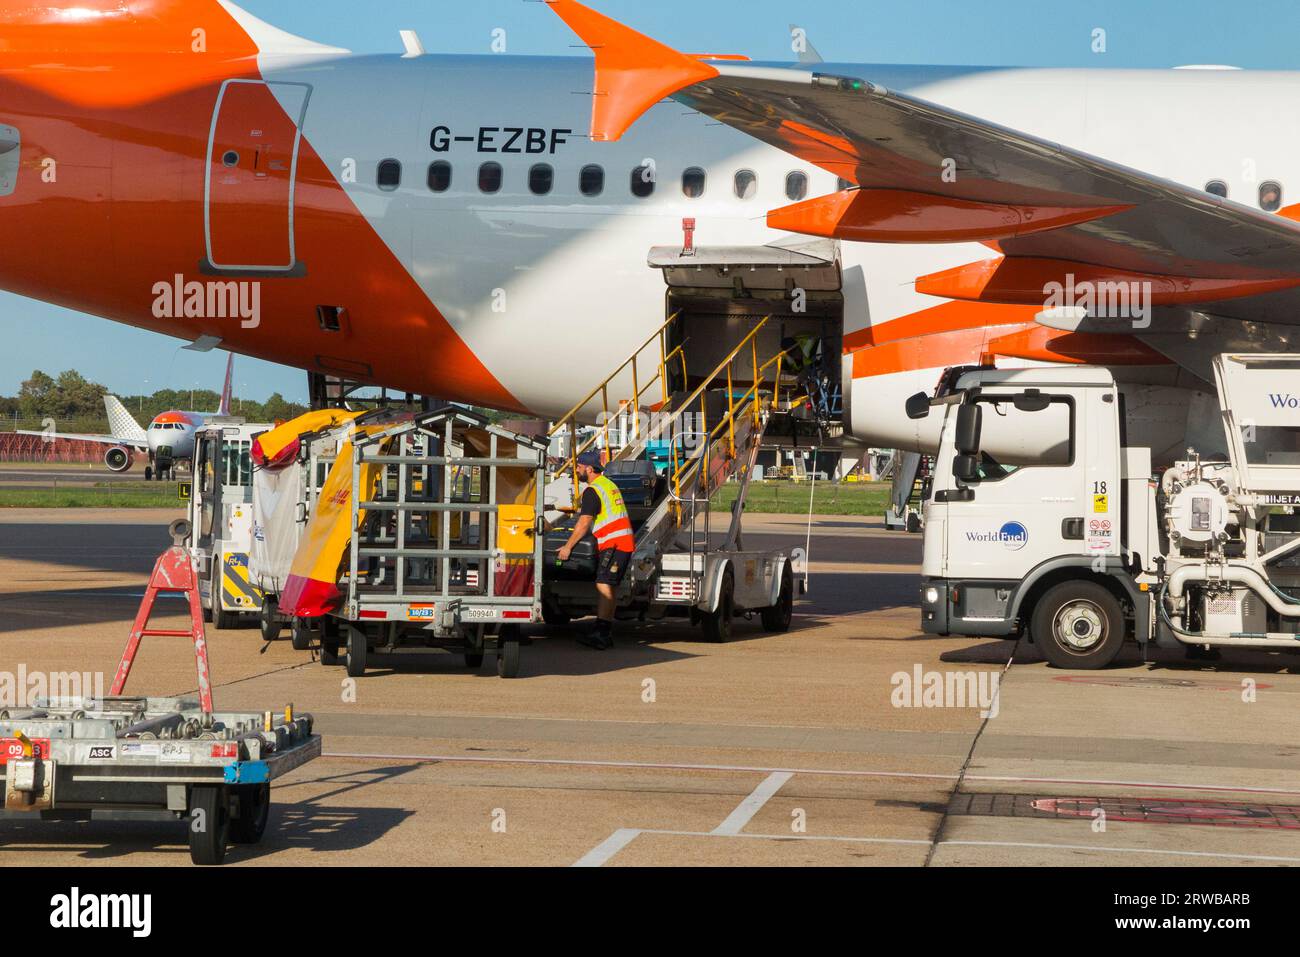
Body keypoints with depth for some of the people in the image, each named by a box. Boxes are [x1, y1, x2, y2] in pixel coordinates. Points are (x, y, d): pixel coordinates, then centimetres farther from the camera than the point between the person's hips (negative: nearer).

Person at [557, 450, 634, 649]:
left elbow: (583, 524, -16)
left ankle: (600, 635, -26)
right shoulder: (609, 484, 20)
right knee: (608, 589, 10)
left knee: (603, 587, -17)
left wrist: (568, 547, -11)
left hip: (613, 544, -10)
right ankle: (607, 635, 9)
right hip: (624, 543, 10)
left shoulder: (592, 491, -11)